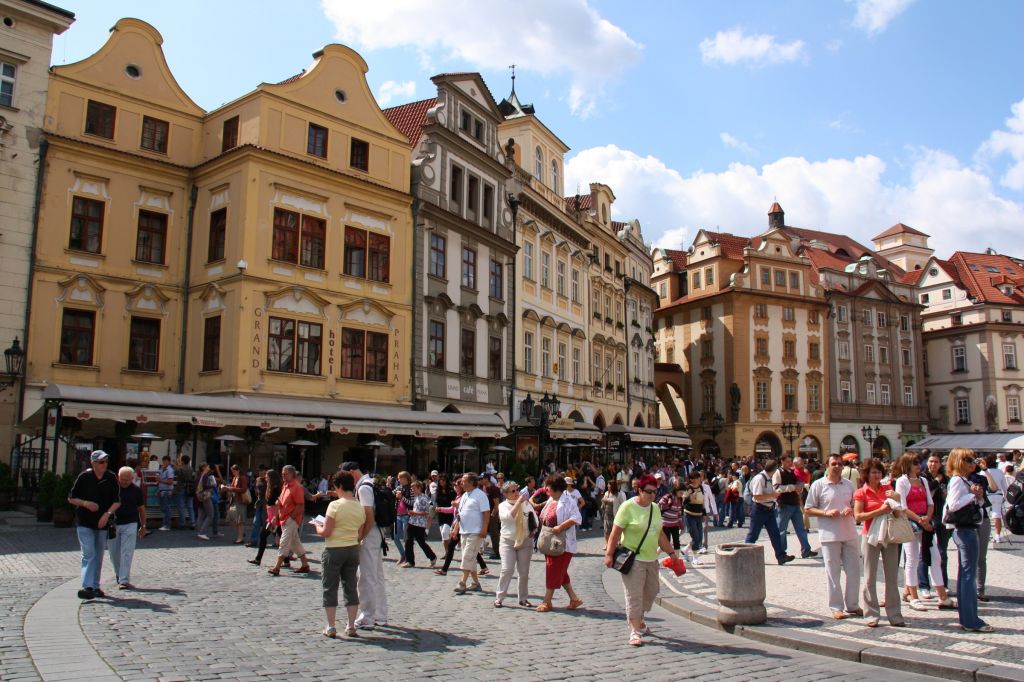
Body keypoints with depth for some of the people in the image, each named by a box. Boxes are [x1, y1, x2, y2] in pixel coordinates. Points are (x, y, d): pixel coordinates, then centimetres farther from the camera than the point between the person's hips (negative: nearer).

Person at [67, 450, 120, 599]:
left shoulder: (111, 478, 0)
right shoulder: (84, 477, -5)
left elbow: (117, 501, 1)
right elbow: (71, 499, 1)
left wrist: (107, 514, -15)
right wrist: (85, 503, -16)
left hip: (103, 523, 3)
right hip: (85, 523, -3)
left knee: (99, 556, 11)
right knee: (88, 554, -13)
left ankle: (95, 587, 20)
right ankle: (86, 587, -17)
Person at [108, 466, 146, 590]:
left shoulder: (136, 490, 3)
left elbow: (141, 509, 12)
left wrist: (143, 526, 12)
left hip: (130, 525, -1)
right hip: (112, 524, 1)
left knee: (127, 553, -7)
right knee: (114, 554, 10)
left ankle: (124, 580, -9)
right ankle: (119, 576, 31)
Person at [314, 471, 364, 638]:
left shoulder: (335, 505, -15)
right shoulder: (360, 507, 3)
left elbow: (326, 532, -16)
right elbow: (360, 535, 7)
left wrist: (318, 527, 4)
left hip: (334, 550, -5)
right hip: (353, 550, 5)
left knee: (330, 589, 6)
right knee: (351, 588, 12)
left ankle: (330, 628, 8)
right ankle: (351, 627, 14)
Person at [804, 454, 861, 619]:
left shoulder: (848, 484, 10)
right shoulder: (818, 485, -3)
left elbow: (855, 505, 20)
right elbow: (808, 509, -2)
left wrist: (851, 510, -4)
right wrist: (826, 513, -17)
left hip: (849, 533, 4)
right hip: (830, 535, -4)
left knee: (854, 570, 8)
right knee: (833, 573, 2)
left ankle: (851, 605, 23)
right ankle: (836, 607, 11)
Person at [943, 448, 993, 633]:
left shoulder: (966, 481, 16)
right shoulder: (957, 480, -13)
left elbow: (977, 504, 19)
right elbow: (953, 504, -24)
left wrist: (978, 496, -1)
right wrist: (973, 494, -15)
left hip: (967, 529, 10)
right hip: (964, 529, -10)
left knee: (964, 574, 12)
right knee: (969, 574, -8)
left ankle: (966, 618, 18)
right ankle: (971, 621, -6)